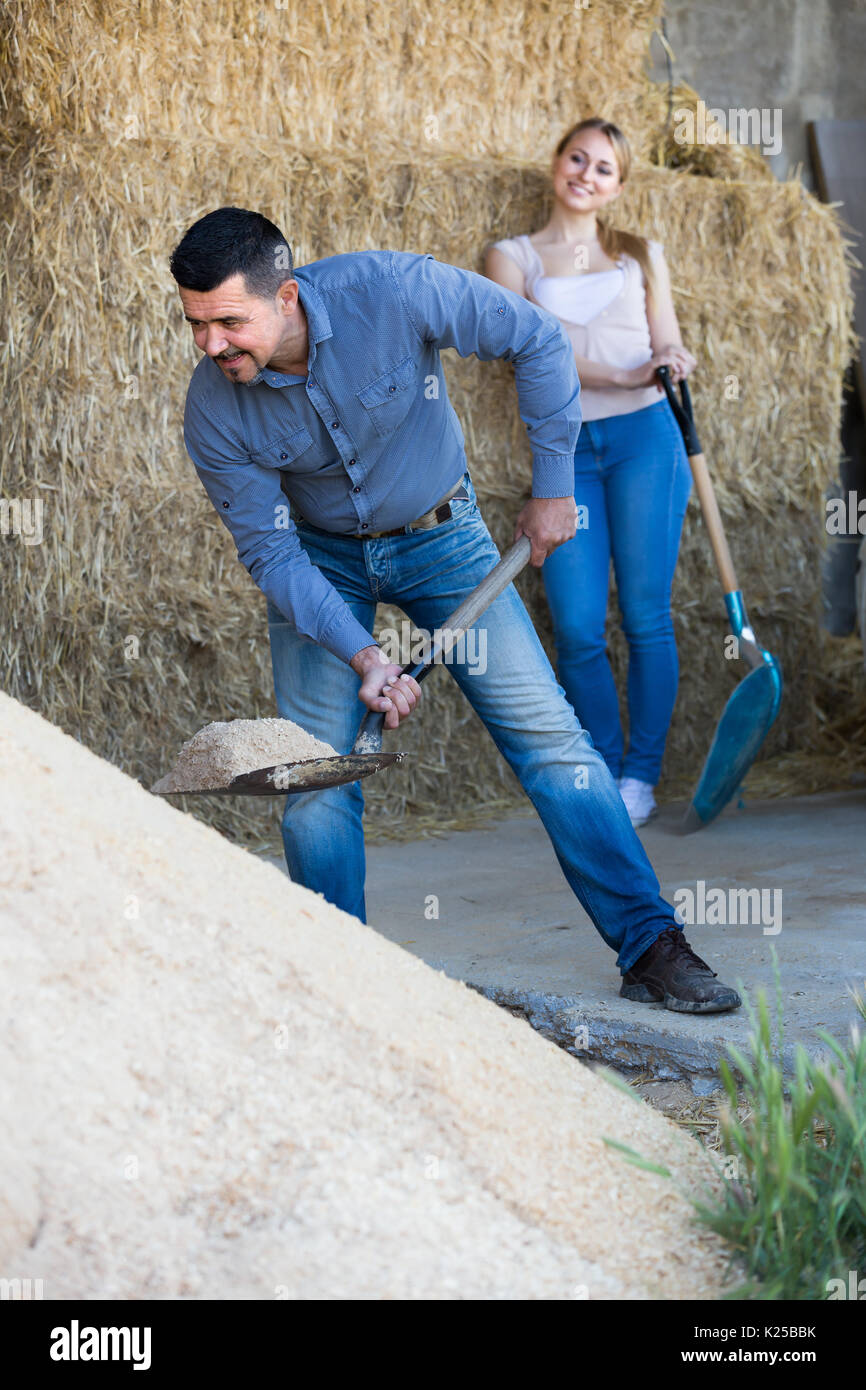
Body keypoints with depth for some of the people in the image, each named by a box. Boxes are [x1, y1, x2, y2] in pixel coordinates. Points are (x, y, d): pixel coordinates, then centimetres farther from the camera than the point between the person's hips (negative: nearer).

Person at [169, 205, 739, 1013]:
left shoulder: (391, 292, -29)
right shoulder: (214, 414, -23)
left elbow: (537, 341, -17)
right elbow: (271, 552, -17)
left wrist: (552, 486, -12)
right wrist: (361, 654, -30)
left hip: (439, 536, -1)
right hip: (319, 559, 1)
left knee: (548, 732, -6)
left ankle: (651, 950, -1)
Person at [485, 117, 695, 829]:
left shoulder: (642, 255, 16)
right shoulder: (514, 256, 11)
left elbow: (669, 346, 13)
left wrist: (671, 365, -12)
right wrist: (618, 376, -16)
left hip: (643, 438, 0)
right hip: (566, 448, 0)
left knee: (645, 616, -4)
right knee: (578, 630, -6)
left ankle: (641, 774, 6)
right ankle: (605, 773, 9)